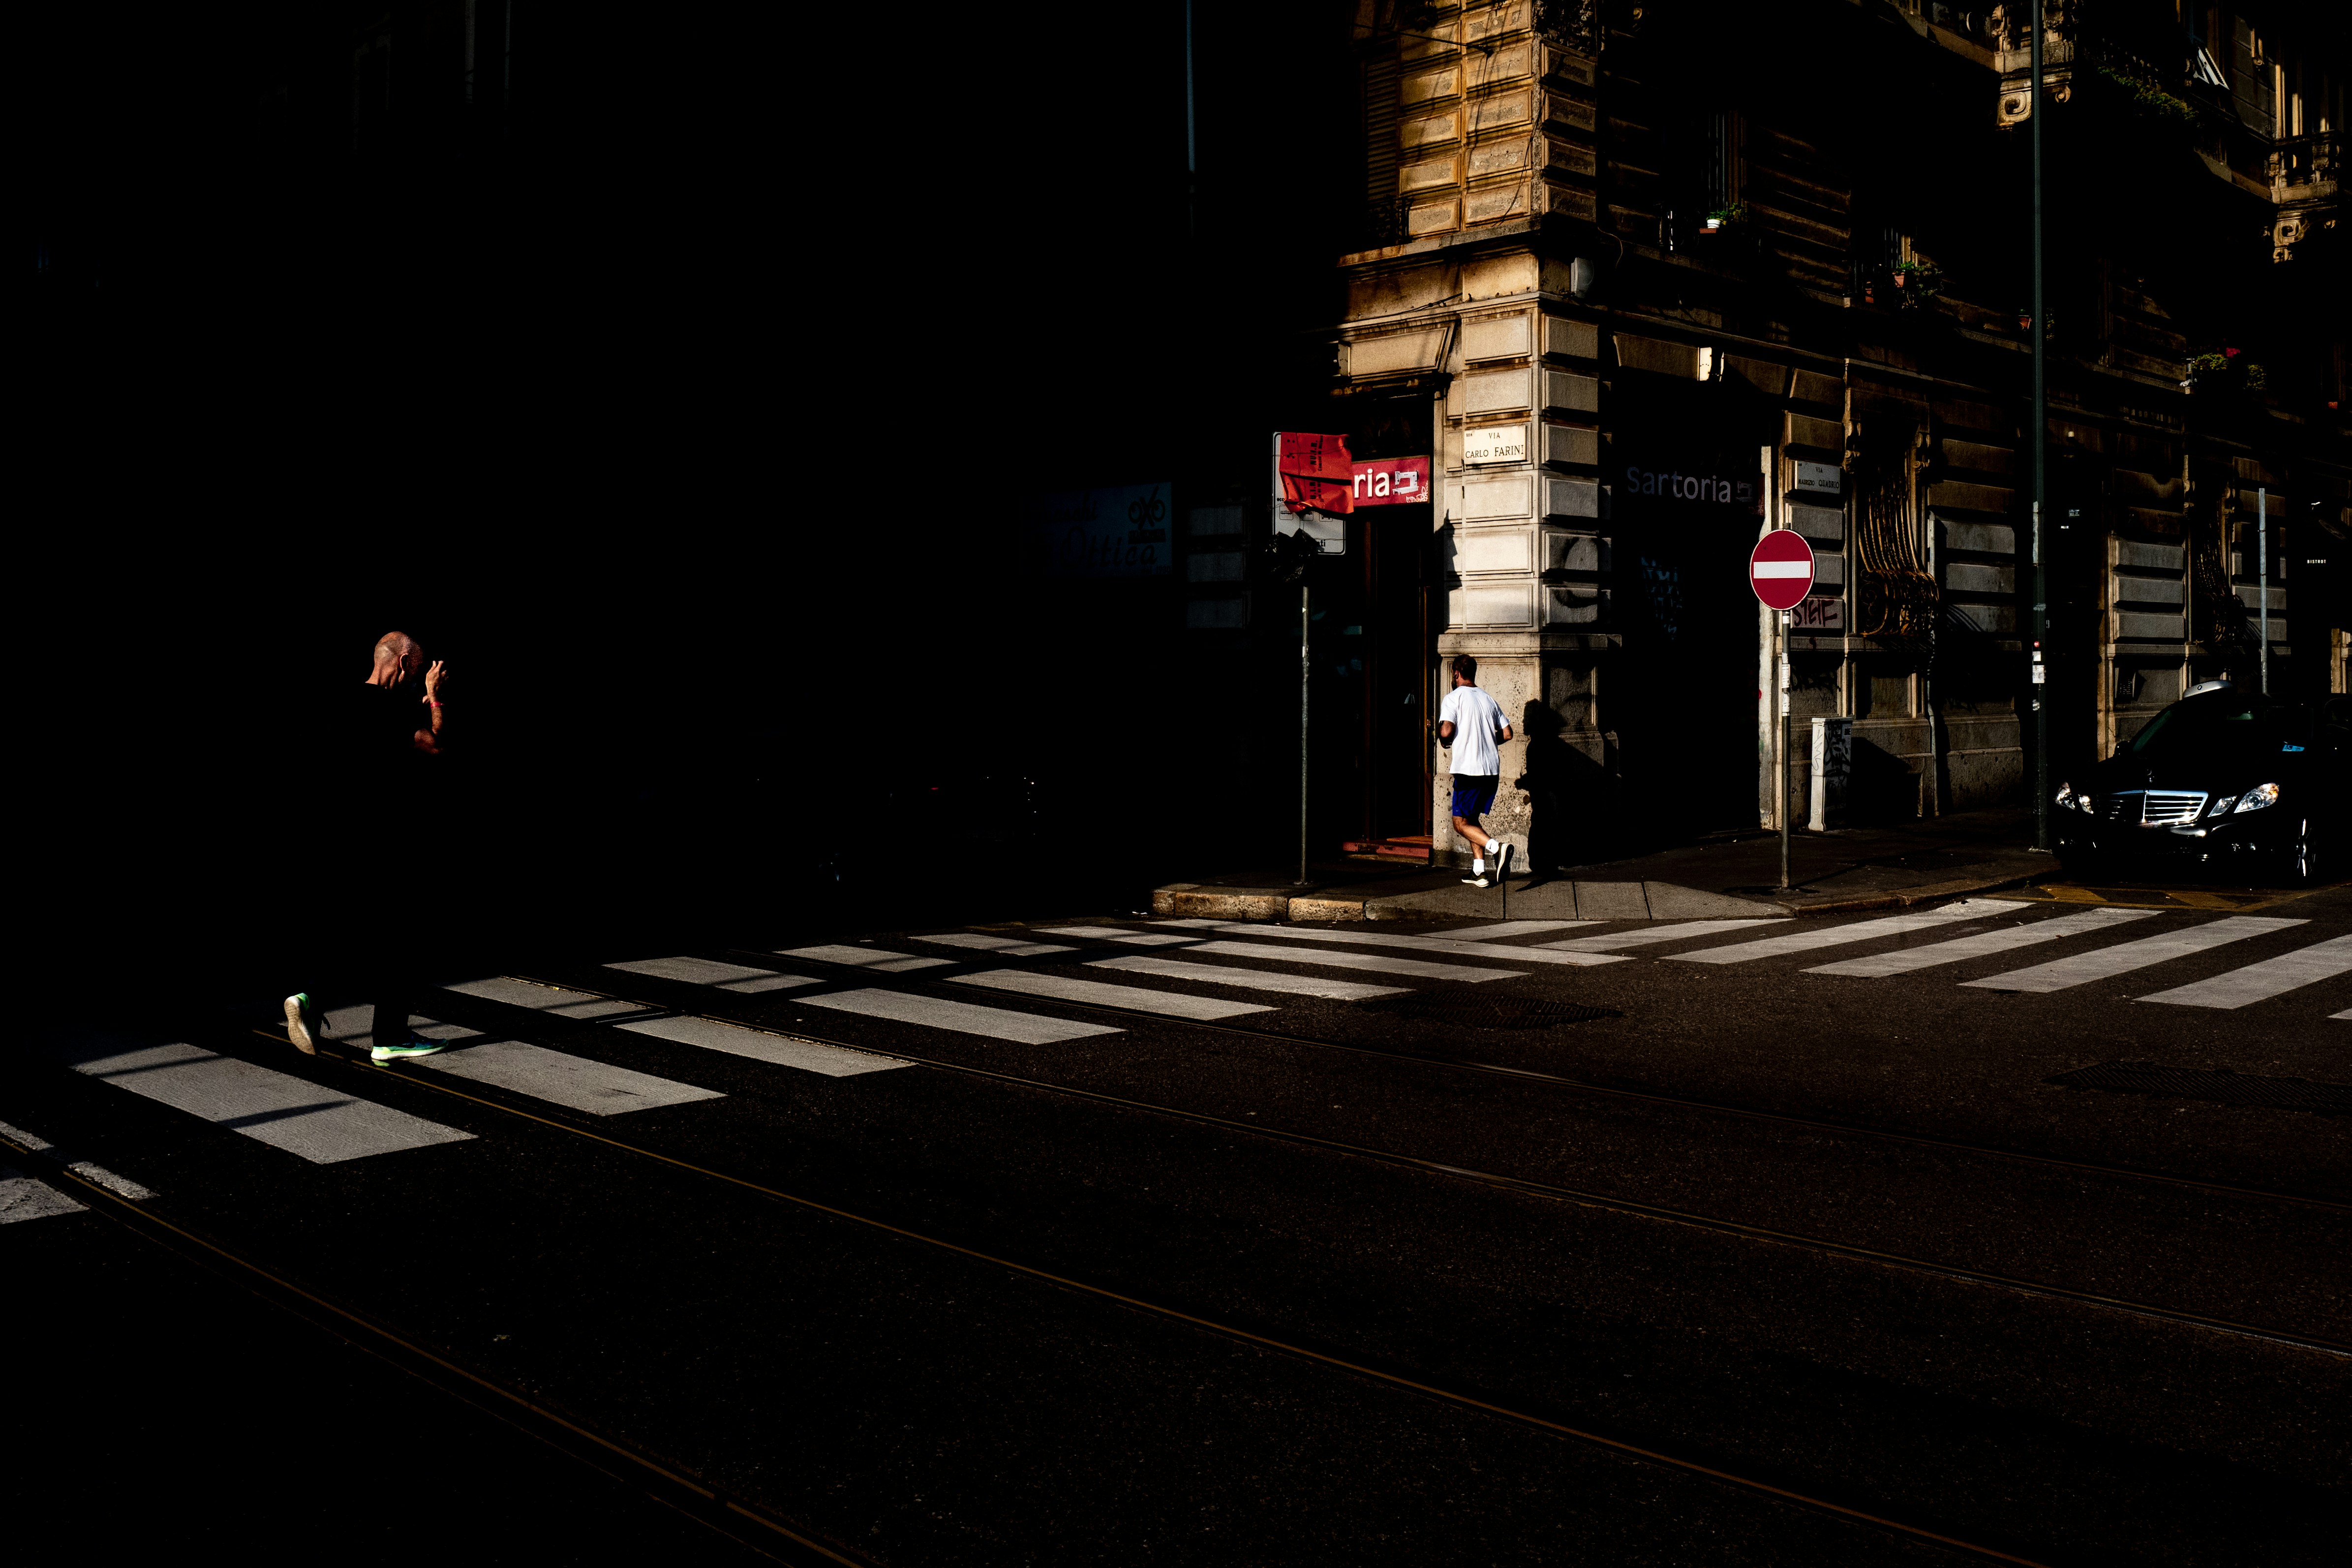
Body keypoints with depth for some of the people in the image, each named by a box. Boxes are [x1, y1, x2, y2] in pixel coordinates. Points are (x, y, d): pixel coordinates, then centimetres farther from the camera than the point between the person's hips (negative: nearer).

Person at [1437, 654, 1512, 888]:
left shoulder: (1454, 697, -5)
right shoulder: (1488, 699, 12)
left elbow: (1446, 732, -17)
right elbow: (1507, 733, 13)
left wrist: (1445, 741, 5)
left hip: (1469, 769, -6)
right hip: (1492, 769, 7)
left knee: (1461, 823, 0)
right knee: (1471, 818, 18)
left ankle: (1497, 847, -23)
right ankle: (1478, 871, 12)